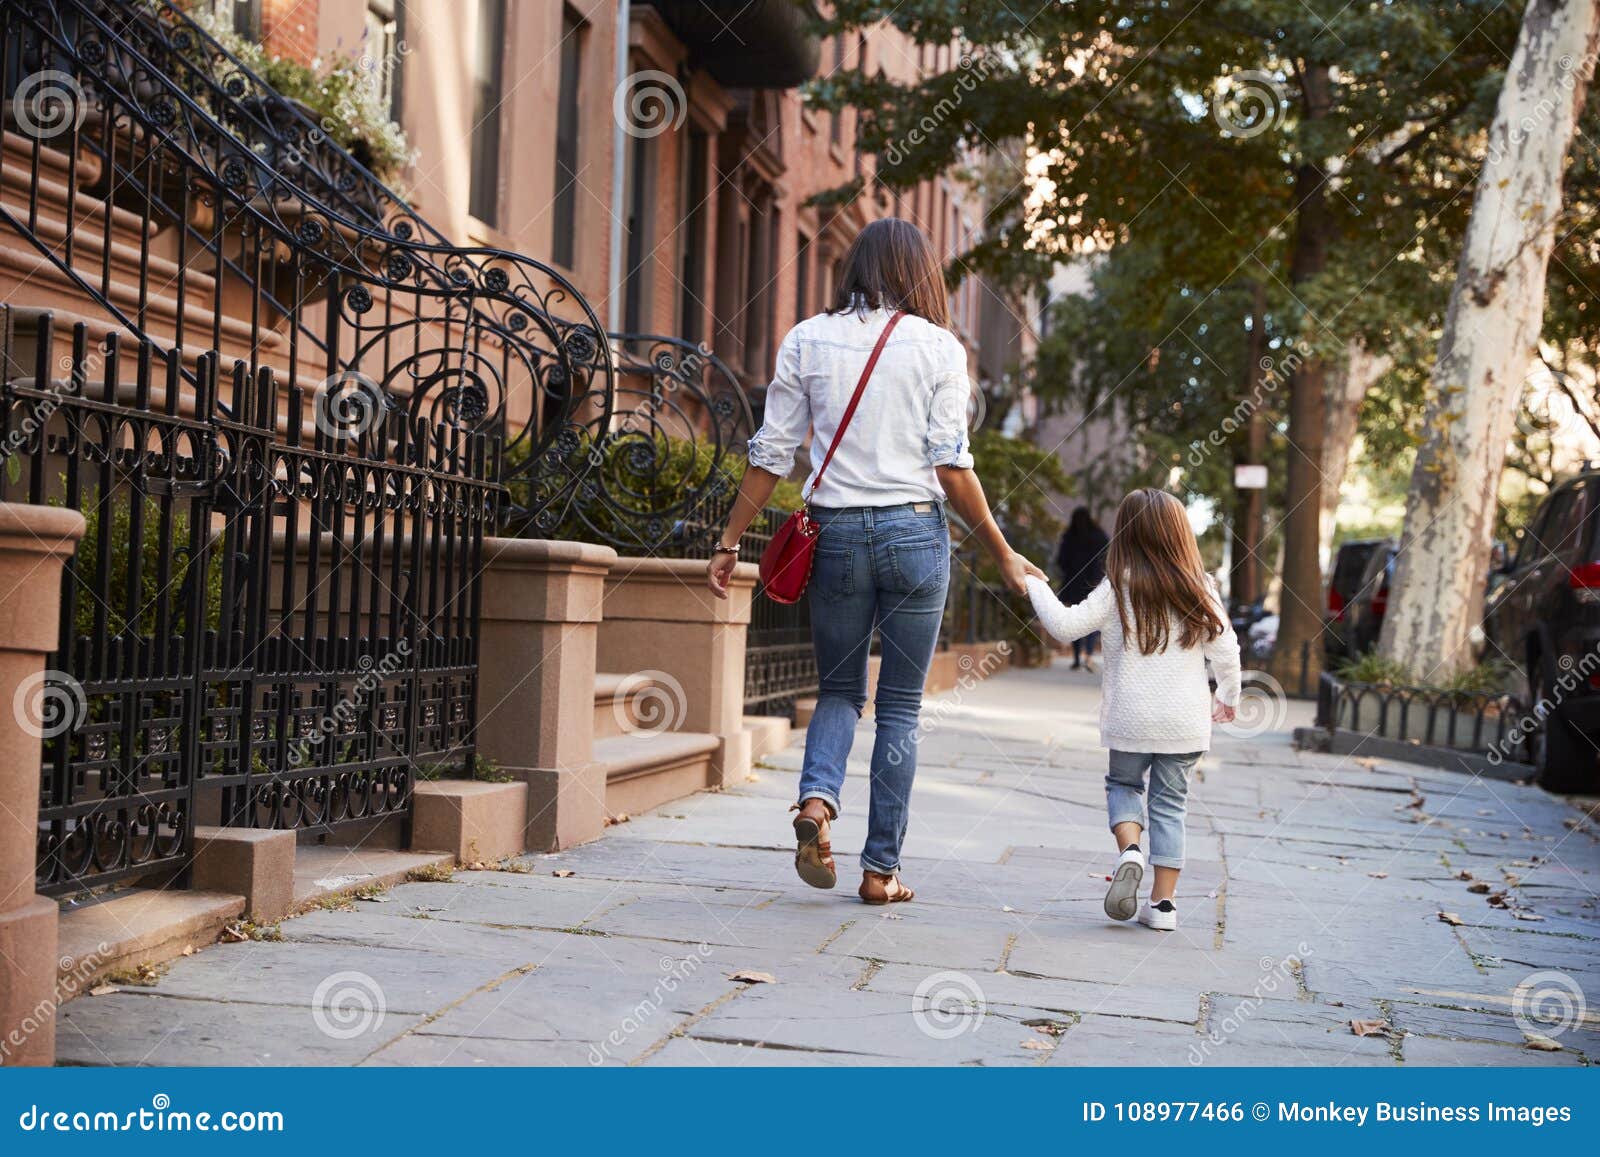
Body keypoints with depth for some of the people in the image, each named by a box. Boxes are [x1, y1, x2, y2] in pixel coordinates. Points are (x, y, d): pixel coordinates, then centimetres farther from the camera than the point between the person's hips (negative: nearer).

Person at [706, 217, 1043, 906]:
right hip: (915, 532, -1)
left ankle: (816, 799, -11)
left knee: (839, 689, 17)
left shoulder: (806, 340, 4)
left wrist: (729, 543, 10)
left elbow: (771, 455, 2)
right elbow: (952, 467, -5)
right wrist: (1003, 555, 4)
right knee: (900, 707, 8)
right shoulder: (938, 347, -1)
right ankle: (881, 869, 9)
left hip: (836, 532, 2)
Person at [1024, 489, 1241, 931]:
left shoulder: (1118, 589, -8)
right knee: (1170, 803, 10)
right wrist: (1227, 697, 17)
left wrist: (1034, 585, 6)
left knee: (1123, 784, 21)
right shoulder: (1200, 589, -2)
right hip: (1185, 720, 1)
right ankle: (1162, 903, 7)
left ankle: (1129, 849, -8)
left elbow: (1065, 625, -8)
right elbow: (1225, 650, 1)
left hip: (1131, 718, -1)